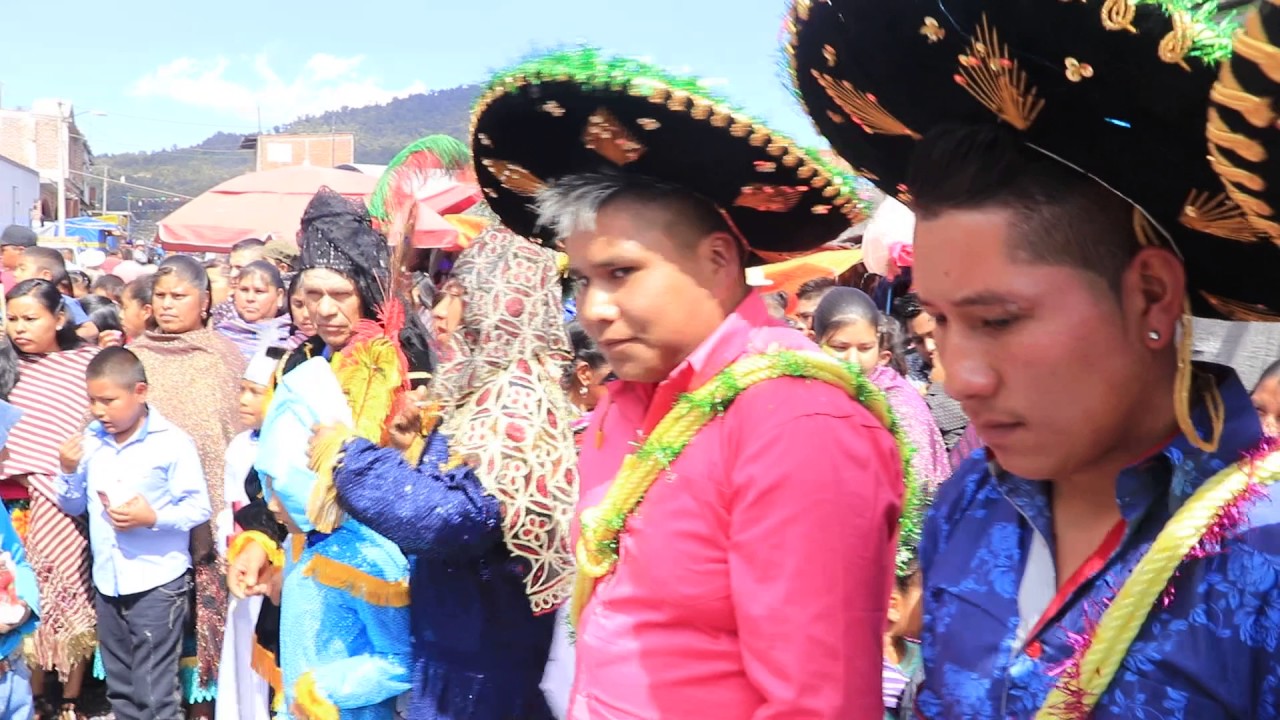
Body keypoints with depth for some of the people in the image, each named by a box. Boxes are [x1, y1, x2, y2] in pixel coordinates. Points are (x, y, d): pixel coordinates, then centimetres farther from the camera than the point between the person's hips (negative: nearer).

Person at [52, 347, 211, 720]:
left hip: (157, 583, -6)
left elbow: (199, 507, -13)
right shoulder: (90, 441, 5)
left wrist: (153, 518, -26)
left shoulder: (172, 442, -12)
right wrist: (69, 471, -5)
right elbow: (72, 506, 12)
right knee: (120, 688, 20)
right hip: (107, 582, 7)